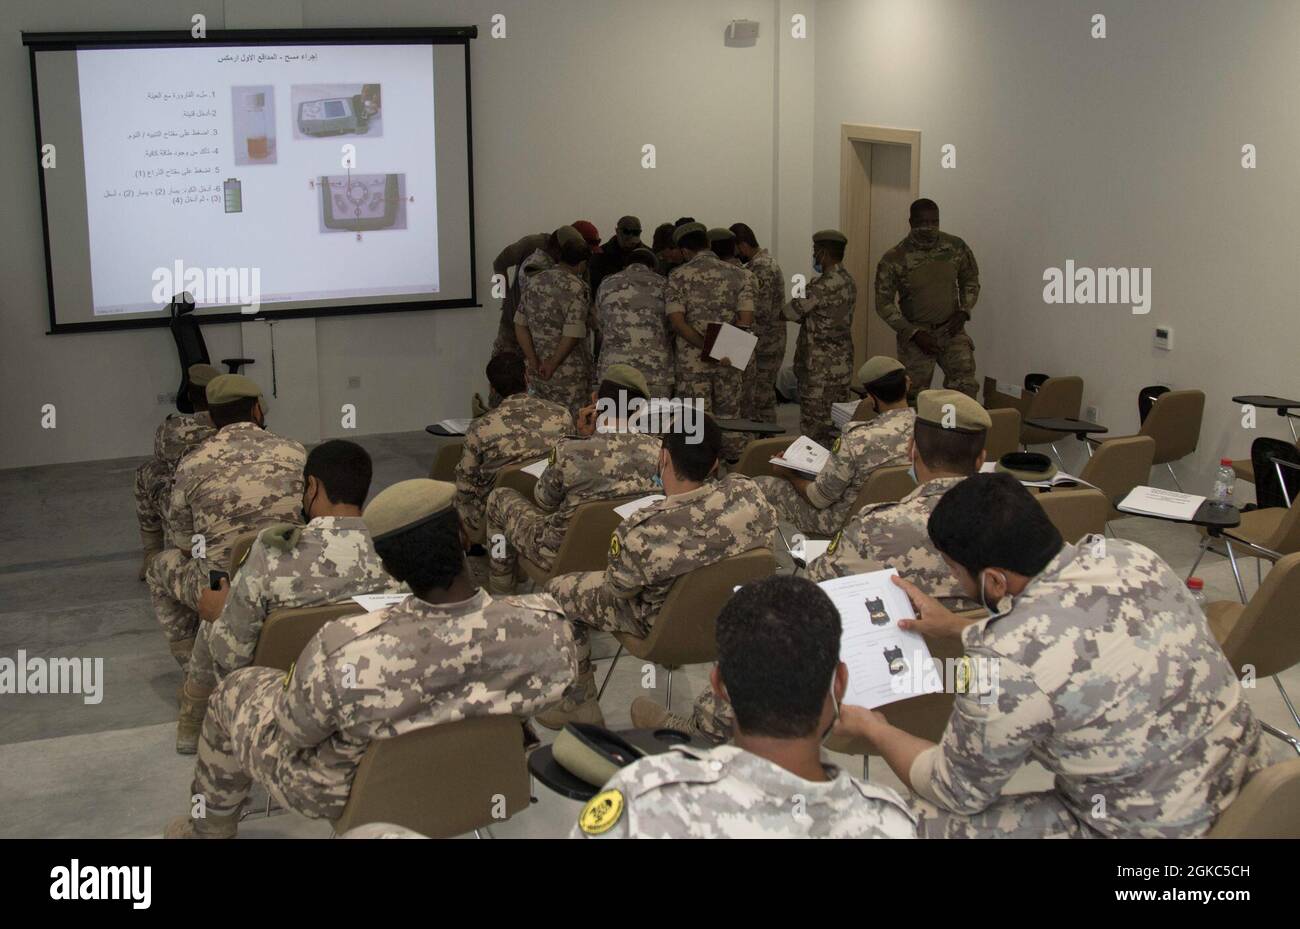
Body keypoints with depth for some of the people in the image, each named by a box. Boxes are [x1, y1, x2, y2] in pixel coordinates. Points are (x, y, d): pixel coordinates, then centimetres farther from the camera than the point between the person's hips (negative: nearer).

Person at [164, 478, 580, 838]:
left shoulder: (342, 653, -40)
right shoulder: (548, 627, -32)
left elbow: (295, 733, -19)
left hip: (340, 796, -3)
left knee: (235, 689, 25)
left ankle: (208, 829, 51)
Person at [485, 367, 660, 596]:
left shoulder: (568, 452, -27)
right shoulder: (658, 450, -16)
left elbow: (543, 502, -7)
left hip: (564, 556, -4)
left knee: (499, 497, 21)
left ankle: (500, 594, 35)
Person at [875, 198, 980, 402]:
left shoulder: (956, 247, -4)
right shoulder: (894, 259, -12)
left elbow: (971, 280, 13)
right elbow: (884, 303, -6)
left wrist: (963, 311, -5)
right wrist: (914, 333, -14)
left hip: (951, 330, 2)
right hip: (915, 335, -2)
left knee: (965, 386, -12)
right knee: (915, 397, 2)